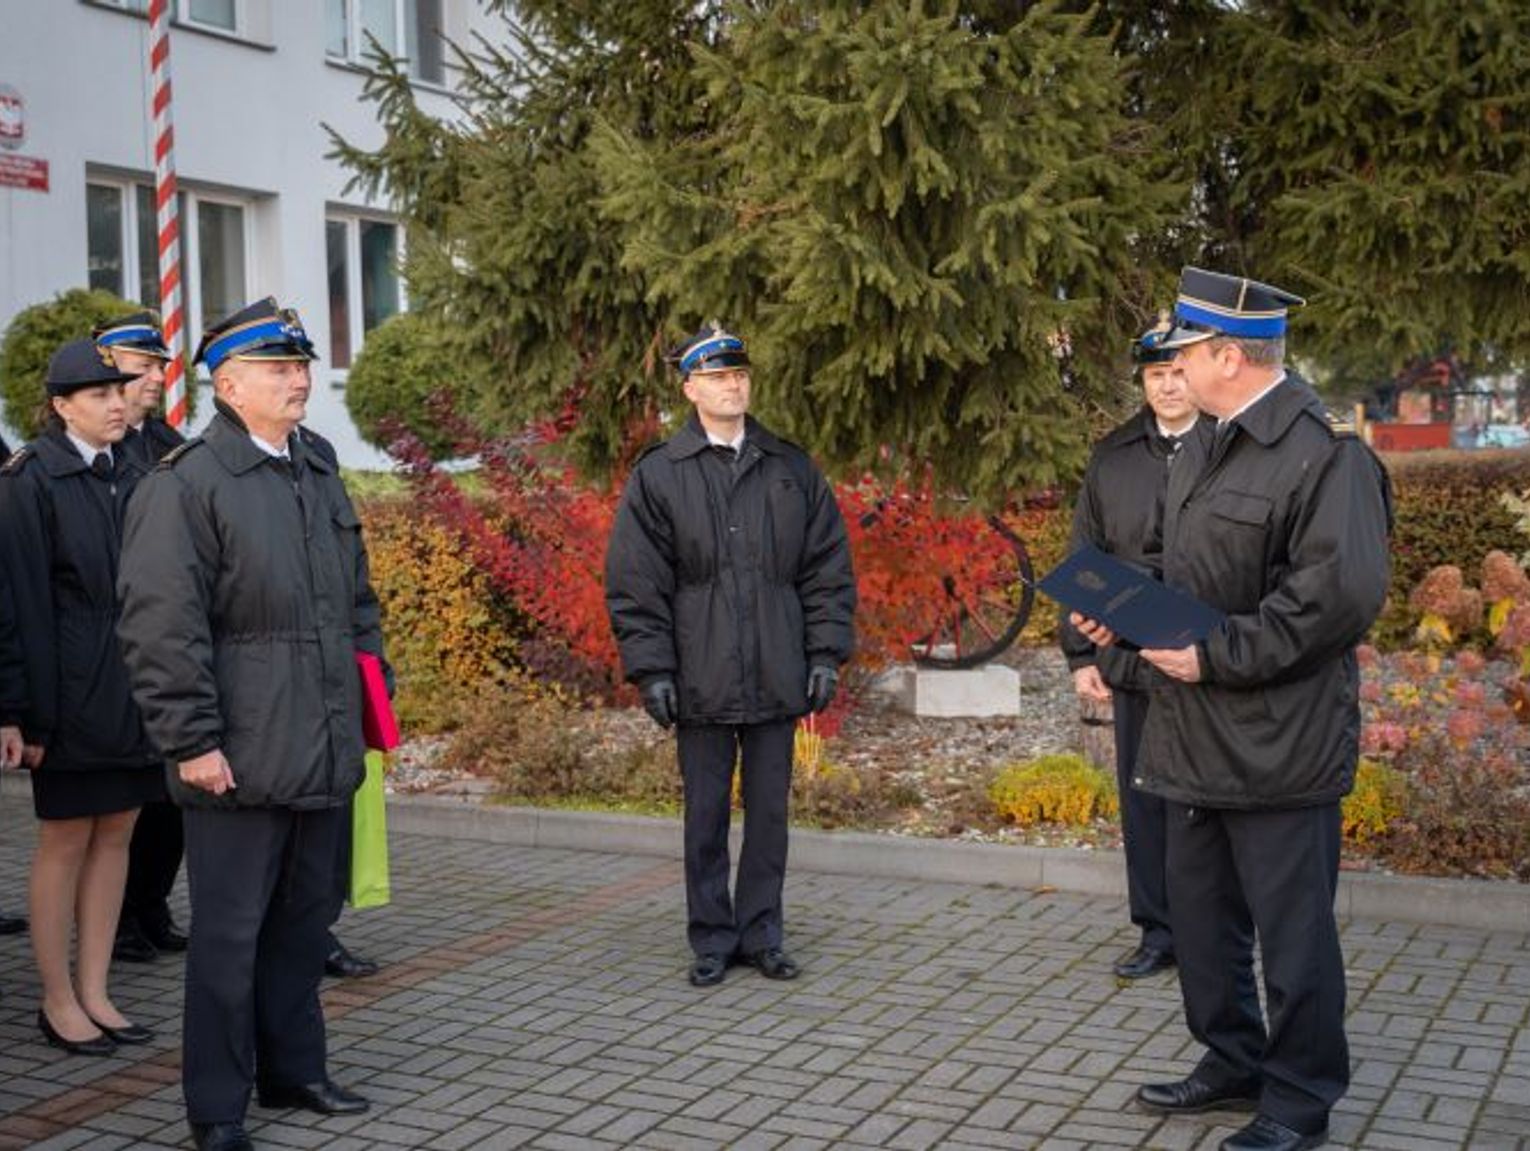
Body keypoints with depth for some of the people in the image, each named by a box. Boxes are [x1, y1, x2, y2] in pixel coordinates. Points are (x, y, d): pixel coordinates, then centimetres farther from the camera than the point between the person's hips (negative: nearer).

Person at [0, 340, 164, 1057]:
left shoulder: (131, 478, 11)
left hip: (134, 690, 6)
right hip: (74, 692, -6)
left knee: (116, 836, 10)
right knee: (66, 842, 3)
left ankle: (95, 992, 19)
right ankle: (58, 1001, 14)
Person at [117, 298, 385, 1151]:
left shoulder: (320, 471, 14)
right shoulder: (184, 486, -10)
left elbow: (359, 596, 22)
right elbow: (163, 627, -15)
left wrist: (370, 691, 17)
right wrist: (193, 740, -17)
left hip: (325, 752, 7)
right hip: (241, 758, -7)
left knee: (305, 922, 17)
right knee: (229, 934, 2)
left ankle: (294, 1070, 31)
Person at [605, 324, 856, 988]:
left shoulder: (792, 470, 8)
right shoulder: (658, 475, 1)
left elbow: (828, 567, 10)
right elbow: (635, 583, 0)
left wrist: (826, 653, 3)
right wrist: (651, 669, -6)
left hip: (776, 680, 2)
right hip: (700, 679, -2)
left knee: (769, 811, 8)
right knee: (706, 815, 6)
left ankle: (761, 934, 20)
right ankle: (712, 941, 18)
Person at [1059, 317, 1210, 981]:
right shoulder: (1113, 459, 9)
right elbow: (1084, 561, 11)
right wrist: (1081, 653, 6)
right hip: (1132, 657, 4)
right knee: (1143, 799, 10)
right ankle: (1157, 933, 22)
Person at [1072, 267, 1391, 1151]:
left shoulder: (1323, 451, -17)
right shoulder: (1210, 449, 13)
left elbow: (1342, 592, -25)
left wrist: (1217, 653, -23)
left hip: (1279, 743, -9)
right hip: (1200, 736, 9)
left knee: (1291, 930, 4)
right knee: (1202, 914, 19)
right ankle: (1234, 1063, 36)